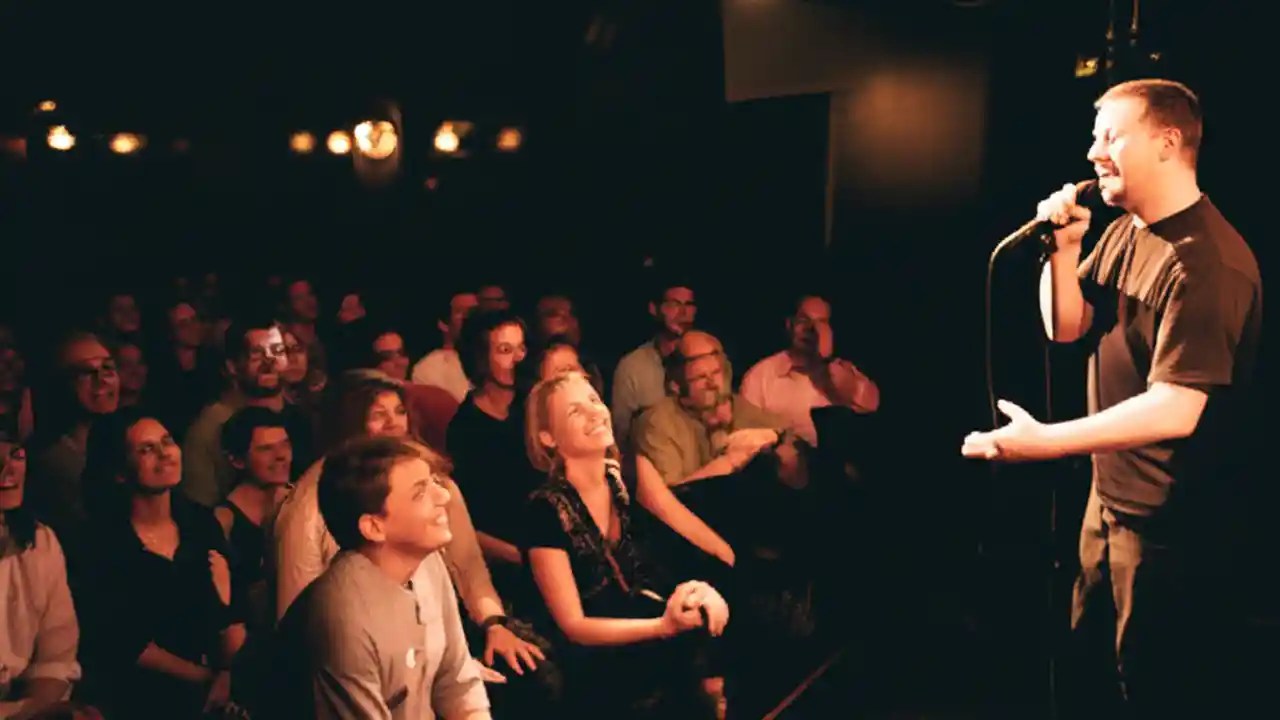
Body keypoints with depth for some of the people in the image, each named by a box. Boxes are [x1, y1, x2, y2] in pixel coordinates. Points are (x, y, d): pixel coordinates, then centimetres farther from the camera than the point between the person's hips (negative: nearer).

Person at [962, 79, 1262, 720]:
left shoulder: (1206, 259, -25)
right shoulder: (1125, 231, 6)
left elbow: (1175, 410, -30)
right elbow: (1066, 328, 8)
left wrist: (1043, 441, -32)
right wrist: (1063, 248, -9)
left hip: (1168, 517, -9)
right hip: (1109, 492, 9)